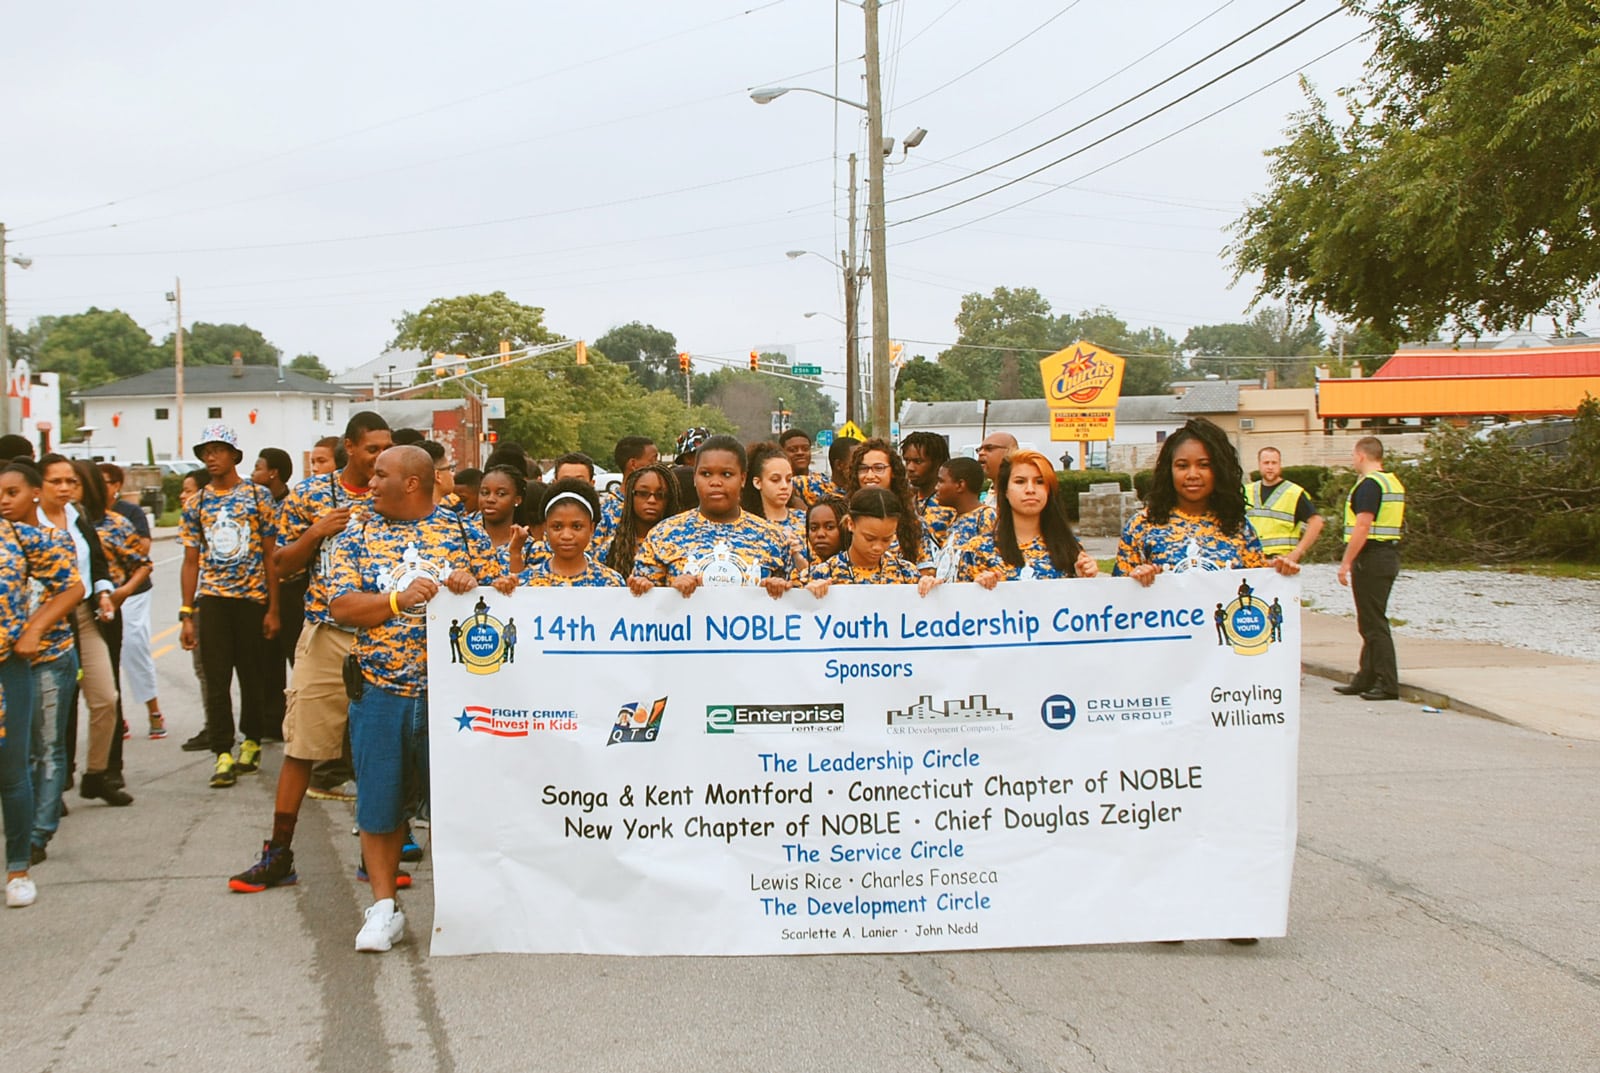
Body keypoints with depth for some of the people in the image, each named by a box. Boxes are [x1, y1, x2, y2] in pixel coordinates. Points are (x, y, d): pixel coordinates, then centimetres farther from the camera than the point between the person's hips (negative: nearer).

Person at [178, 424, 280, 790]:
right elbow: (191, 561, 9)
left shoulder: (257, 495, 1)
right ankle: (223, 755, -1)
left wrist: (273, 609, -4)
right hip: (212, 598, 2)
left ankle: (251, 742, 24)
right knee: (216, 680, -3)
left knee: (252, 675, 7)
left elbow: (271, 555, 1)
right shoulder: (198, 503, 8)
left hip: (252, 598, -2)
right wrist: (186, 615, 2)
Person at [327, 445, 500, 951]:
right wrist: (400, 599, -16)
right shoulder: (358, 537, 7)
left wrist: (472, 585, -16)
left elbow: (501, 590, 5)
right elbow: (341, 606, -3)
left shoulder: (462, 530, 3)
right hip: (379, 690, 1)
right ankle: (384, 907, 16)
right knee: (379, 802, 4)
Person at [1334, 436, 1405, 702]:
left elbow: (1363, 526, -22)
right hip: (1390, 556, 10)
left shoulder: (1369, 485, -15)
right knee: (1372, 622, 16)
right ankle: (1366, 680, 22)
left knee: (1374, 623, -6)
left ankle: (1388, 684, -7)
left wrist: (1346, 562, -19)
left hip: (1371, 559, -10)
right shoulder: (1394, 482, 15)